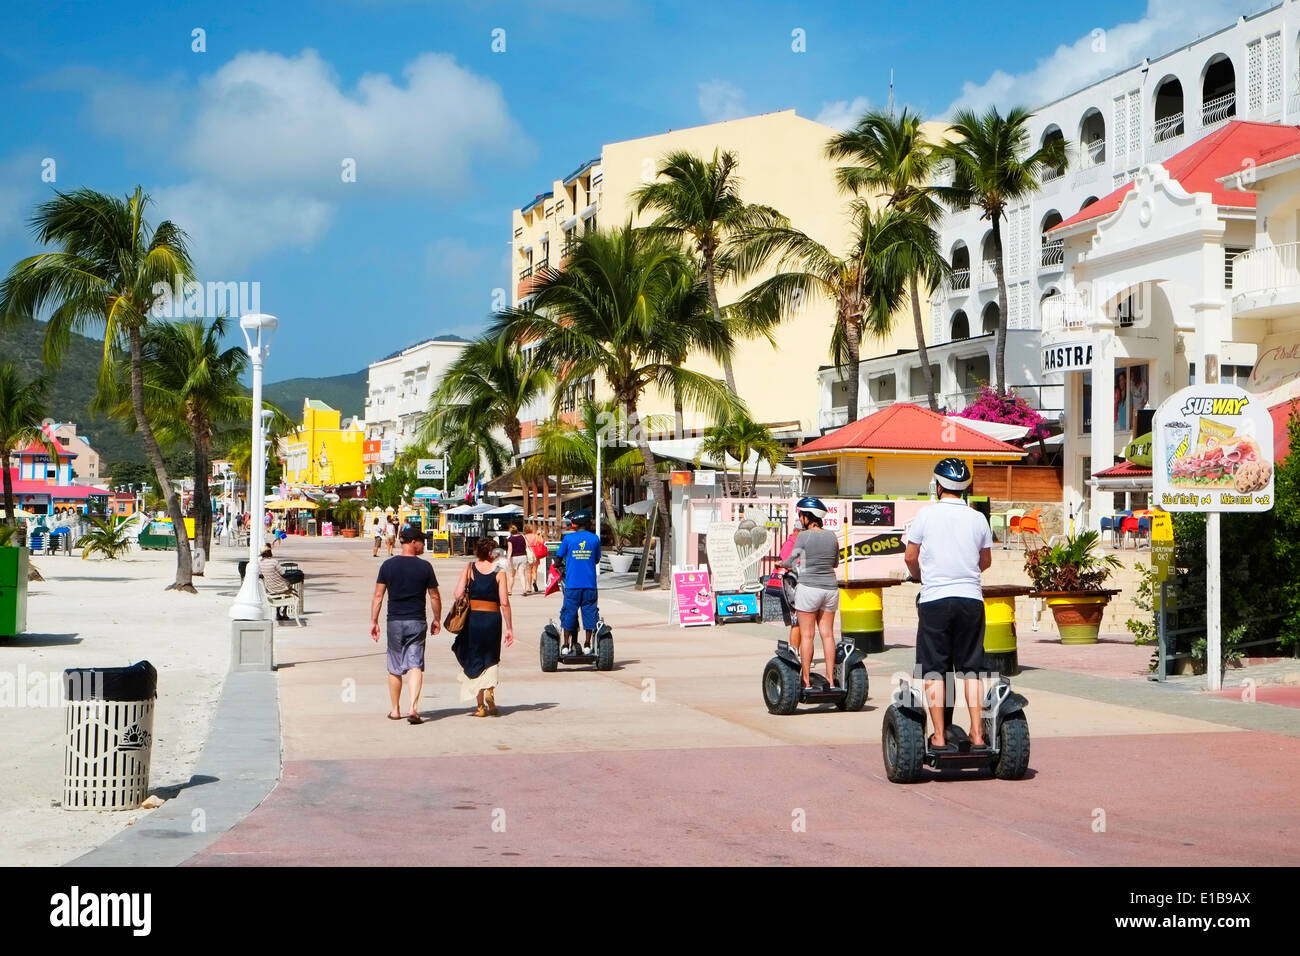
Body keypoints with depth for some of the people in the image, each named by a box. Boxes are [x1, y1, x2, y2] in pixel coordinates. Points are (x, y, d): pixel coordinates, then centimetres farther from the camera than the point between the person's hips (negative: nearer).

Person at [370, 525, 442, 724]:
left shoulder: (388, 565, 0)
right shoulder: (424, 566, -3)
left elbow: (378, 596, -1)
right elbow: (435, 597, 2)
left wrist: (374, 621, 5)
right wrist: (437, 620, 15)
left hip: (394, 622, 2)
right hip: (417, 622, -1)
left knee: (394, 668, 12)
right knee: (415, 666, -2)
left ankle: (395, 710, 20)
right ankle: (413, 708, -16)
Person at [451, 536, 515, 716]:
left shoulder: (469, 568, -1)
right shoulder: (499, 572, -3)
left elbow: (458, 594, -9)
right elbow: (504, 603, -6)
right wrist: (509, 628, 0)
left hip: (472, 618, 0)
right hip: (493, 618, 0)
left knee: (474, 661, 10)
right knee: (491, 659, 19)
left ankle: (480, 705, 8)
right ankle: (490, 689, -5)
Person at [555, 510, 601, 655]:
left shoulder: (568, 538, 0)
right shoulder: (594, 538, 3)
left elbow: (558, 557, 6)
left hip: (572, 584, -1)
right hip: (590, 583, 1)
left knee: (569, 613, 6)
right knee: (589, 613, 7)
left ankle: (567, 646, 8)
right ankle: (588, 645, 7)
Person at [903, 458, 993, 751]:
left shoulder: (926, 514, -4)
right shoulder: (977, 518, 4)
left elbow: (911, 557, 3)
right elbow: (986, 561, 15)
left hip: (934, 598, -2)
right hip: (971, 598, 2)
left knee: (933, 671, 3)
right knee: (971, 670, 9)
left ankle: (939, 737, 1)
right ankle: (977, 734, 5)